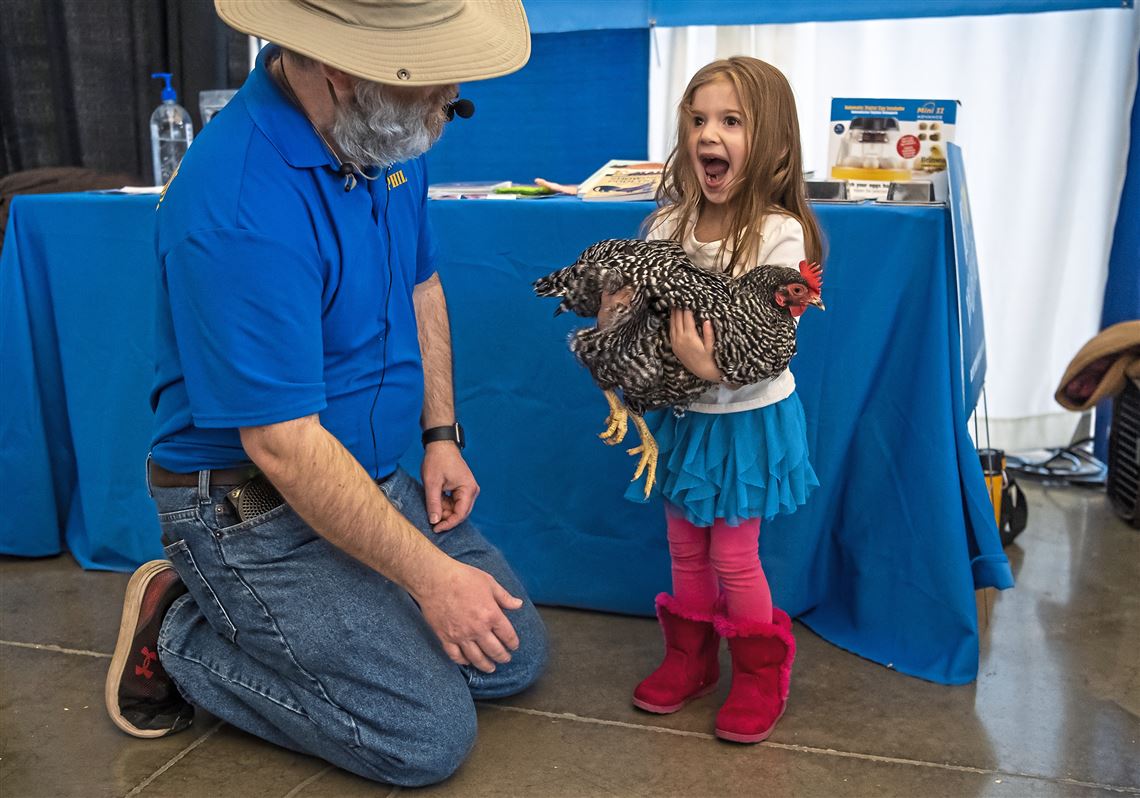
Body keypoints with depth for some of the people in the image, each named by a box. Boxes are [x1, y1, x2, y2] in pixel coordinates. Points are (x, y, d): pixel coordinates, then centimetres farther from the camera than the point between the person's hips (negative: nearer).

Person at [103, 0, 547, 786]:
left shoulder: (389, 133, -1)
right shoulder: (242, 205, -29)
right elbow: (285, 448, -27)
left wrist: (441, 434, 6)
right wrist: (432, 577, -20)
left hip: (376, 477, 9)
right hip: (255, 508, -8)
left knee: (515, 656, 6)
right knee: (429, 735, -11)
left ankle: (253, 616, 17)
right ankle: (181, 630, 6)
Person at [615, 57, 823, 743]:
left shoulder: (780, 234, -17)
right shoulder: (668, 223, -2)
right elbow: (634, 295, 6)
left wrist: (714, 367, -37)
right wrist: (614, 314, -17)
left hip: (748, 418, -5)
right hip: (683, 415, 5)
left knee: (734, 554, 4)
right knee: (685, 547, 16)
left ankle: (762, 670, 27)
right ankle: (691, 657, 36)